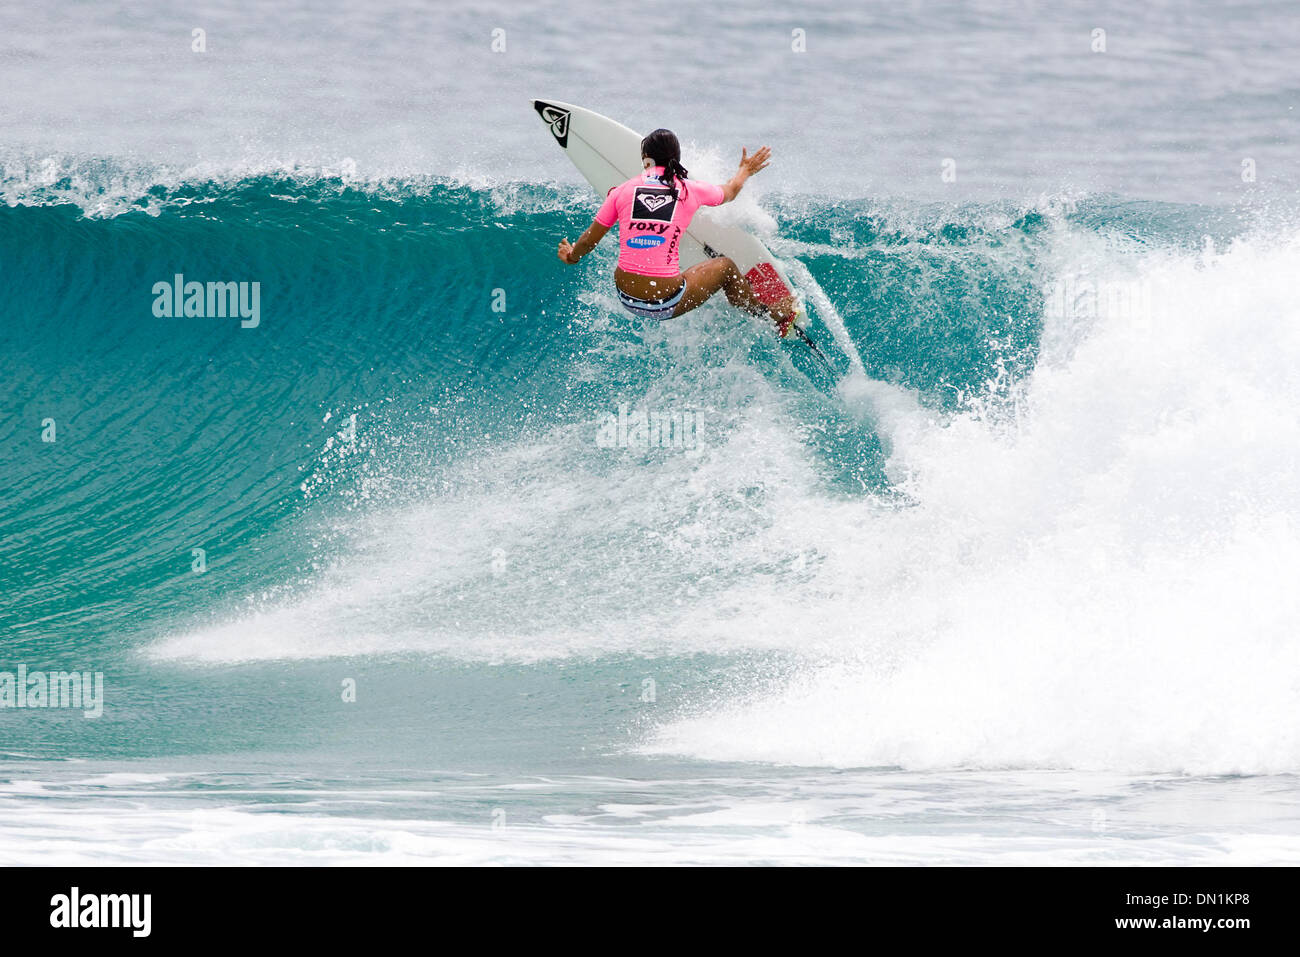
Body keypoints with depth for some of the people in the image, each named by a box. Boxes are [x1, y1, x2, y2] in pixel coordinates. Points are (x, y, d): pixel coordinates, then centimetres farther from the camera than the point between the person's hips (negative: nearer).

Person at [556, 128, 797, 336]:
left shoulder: (622, 191, 0)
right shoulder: (690, 190, -1)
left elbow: (590, 239, 9)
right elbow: (730, 192, 23)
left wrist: (572, 256, 33)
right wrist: (745, 170, 46)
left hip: (625, 297, 2)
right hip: (665, 304, -2)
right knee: (725, 267, 25)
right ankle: (775, 316, 45)